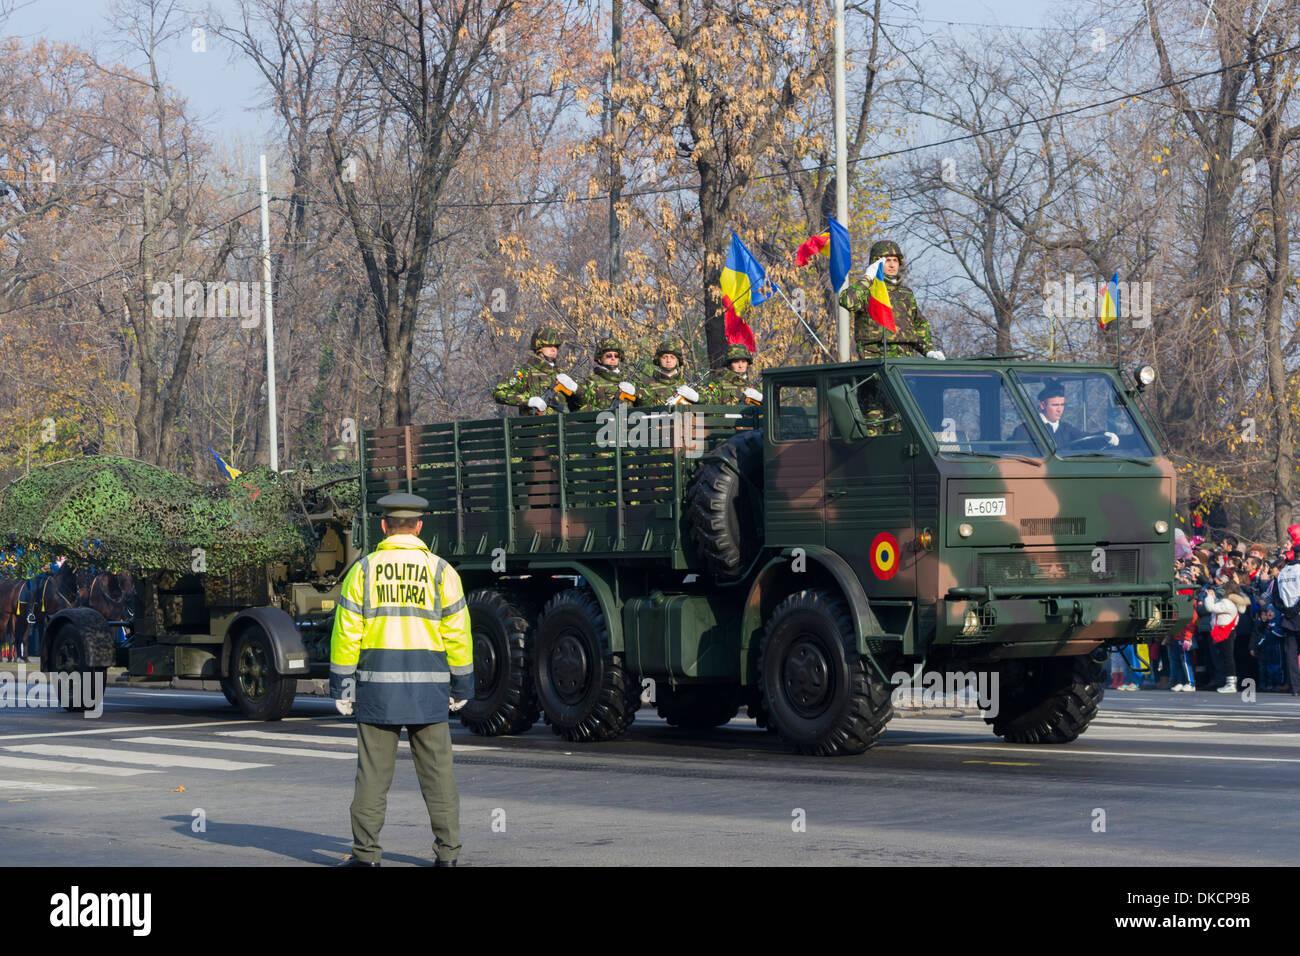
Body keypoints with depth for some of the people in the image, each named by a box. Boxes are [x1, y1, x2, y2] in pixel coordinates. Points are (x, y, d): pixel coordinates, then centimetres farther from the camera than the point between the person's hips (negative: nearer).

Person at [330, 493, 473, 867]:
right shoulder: (441, 571, 1)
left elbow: (346, 632, -2)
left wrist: (341, 685, 3)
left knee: (373, 771, 4)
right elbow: (457, 633, 1)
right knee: (437, 772, 6)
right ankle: (447, 852, 6)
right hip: (427, 685, 0)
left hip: (378, 683, 0)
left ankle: (366, 853, 4)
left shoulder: (364, 569, 1)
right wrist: (462, 686, 9)